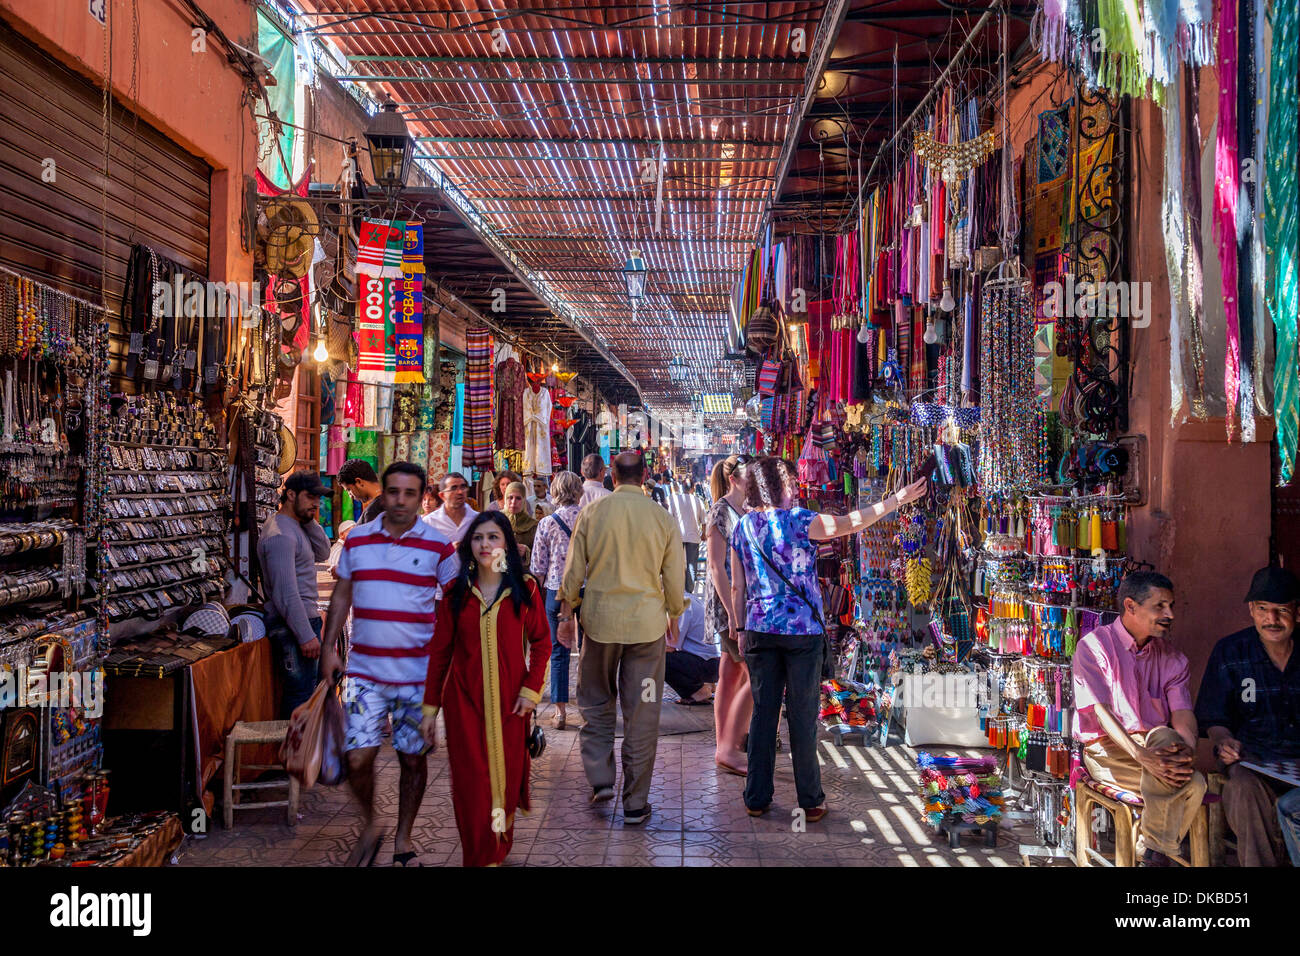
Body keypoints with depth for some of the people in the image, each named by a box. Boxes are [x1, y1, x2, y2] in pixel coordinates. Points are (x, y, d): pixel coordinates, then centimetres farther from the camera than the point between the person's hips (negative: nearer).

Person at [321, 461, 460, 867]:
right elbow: (341, 596, 14)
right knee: (357, 757, -6)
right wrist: (329, 648, 8)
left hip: (419, 673, -1)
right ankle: (370, 826, 21)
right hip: (365, 670, 1)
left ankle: (403, 839, 26)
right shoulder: (357, 539, 4)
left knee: (413, 758, 8)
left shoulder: (439, 546, -2)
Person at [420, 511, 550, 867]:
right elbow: (440, 652, 4)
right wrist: (430, 708, 2)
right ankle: (480, 857, 8)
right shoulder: (456, 593, 2)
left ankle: (500, 847, 30)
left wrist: (530, 690, -7)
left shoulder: (524, 589, 0)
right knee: (471, 781, -2)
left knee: (507, 774, 7)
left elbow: (541, 643, 4)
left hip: (509, 701, 0)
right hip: (464, 702, 0)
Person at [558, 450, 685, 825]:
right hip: (647, 622, 0)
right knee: (641, 712, 6)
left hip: (600, 618, 0)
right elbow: (674, 578, 3)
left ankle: (600, 779, 12)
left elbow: (574, 570, 2)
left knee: (595, 702, 19)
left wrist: (566, 615, 12)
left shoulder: (592, 513, -2)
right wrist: (674, 616, 18)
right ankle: (635, 803, 12)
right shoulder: (663, 518, -2)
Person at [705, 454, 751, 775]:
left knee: (730, 677, 11)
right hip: (728, 605, -9)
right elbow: (717, 567, -16)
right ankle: (729, 748, -4)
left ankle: (724, 749, 17)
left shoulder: (744, 513, 15)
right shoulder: (719, 513, -12)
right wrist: (733, 613, -21)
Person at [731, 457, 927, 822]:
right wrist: (896, 500, -8)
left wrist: (742, 629, 15)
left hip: (760, 631, 4)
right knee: (803, 717, 4)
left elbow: (738, 586, 7)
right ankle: (810, 802, 13)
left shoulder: (742, 527, 4)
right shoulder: (798, 521, -11)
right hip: (802, 631, -4)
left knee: (762, 713, 10)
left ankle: (757, 799, 15)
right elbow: (850, 523, -14)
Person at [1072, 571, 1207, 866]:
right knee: (1163, 737, -34)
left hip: (1153, 746, 5)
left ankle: (1154, 852, -12)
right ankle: (1156, 852, -24)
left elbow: (1183, 714, -2)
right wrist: (1141, 755, -33)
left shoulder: (1171, 657, 11)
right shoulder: (1094, 646, -5)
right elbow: (1101, 712, -17)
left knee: (1194, 784, -29)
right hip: (1107, 751, -5)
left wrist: (1187, 749, -27)